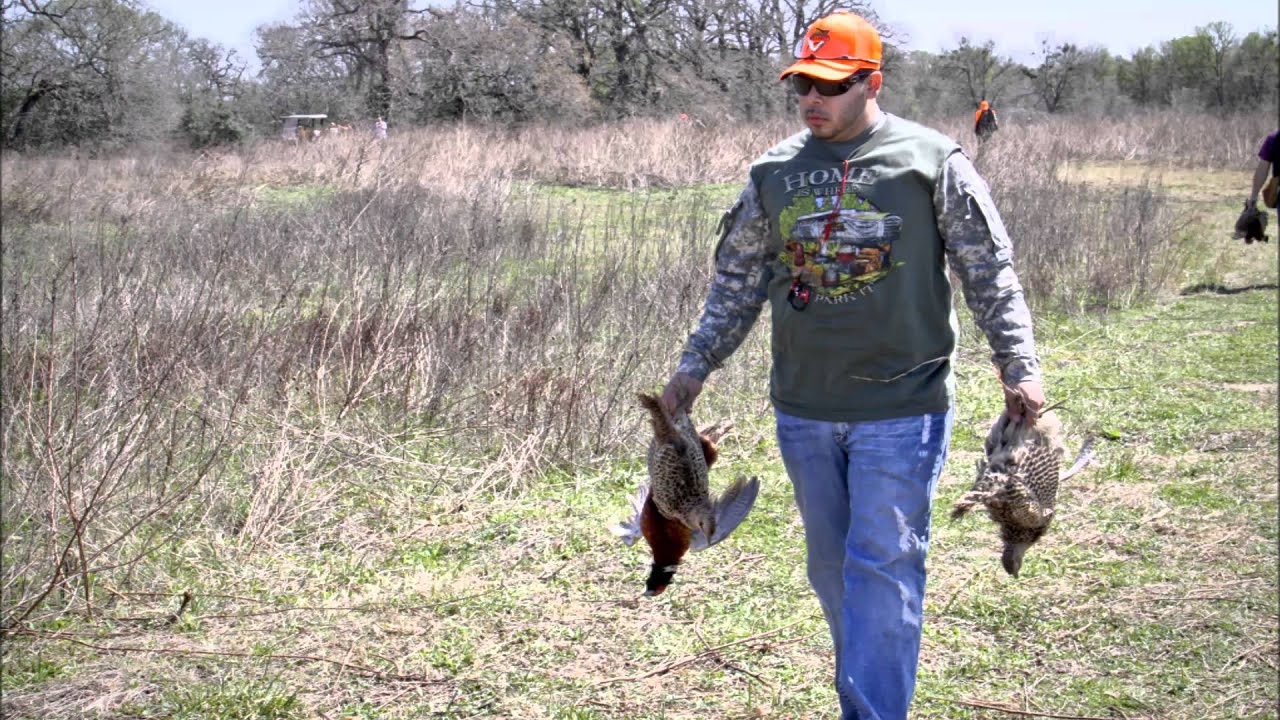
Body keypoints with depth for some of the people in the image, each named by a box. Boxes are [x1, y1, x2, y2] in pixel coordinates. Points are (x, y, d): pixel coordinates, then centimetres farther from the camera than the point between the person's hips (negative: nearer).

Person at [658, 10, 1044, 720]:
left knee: (882, 566, -7)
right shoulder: (774, 172, 7)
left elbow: (990, 273, 0)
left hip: (902, 407, -4)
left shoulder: (931, 160, -3)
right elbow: (738, 281, 15)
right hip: (803, 411, 5)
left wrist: (1018, 367, -5)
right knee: (831, 568, 12)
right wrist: (695, 366, 10)